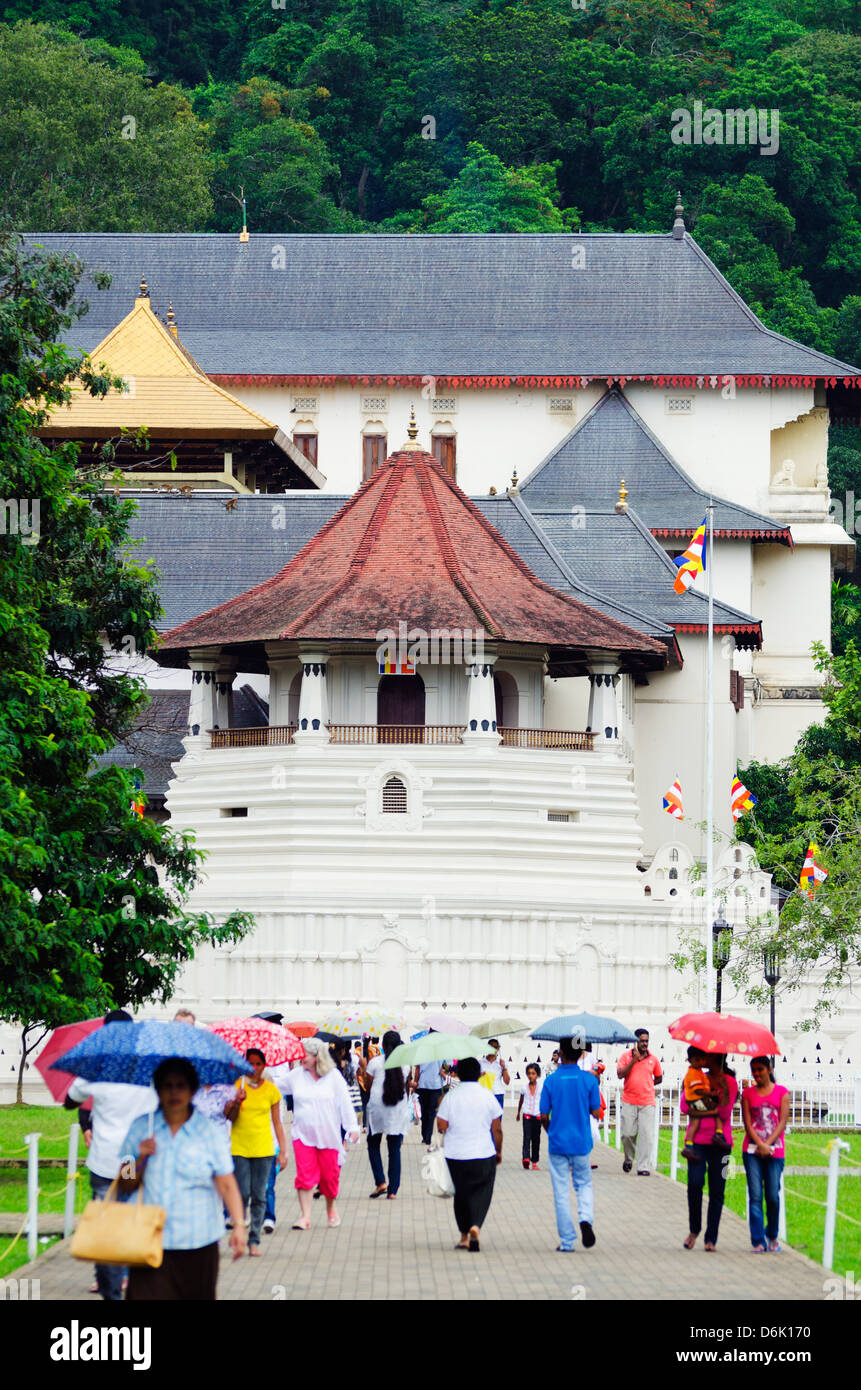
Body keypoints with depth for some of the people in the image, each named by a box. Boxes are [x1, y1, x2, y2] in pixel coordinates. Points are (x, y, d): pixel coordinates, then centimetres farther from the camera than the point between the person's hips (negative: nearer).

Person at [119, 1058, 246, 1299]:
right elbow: (126, 1186, 8)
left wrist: (239, 1225, -13)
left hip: (197, 1243, -1)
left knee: (197, 1296, 4)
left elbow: (227, 1185, -2)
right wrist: (141, 1159, -10)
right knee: (145, 1296, -11)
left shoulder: (211, 1133, 1)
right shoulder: (141, 1129, 7)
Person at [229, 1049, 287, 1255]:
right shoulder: (236, 1085, 2)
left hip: (263, 1148, 1)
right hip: (239, 1147, -1)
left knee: (259, 1196, 0)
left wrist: (283, 1151, 5)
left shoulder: (271, 1089, 5)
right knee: (242, 1193, -7)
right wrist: (236, 1101, -19)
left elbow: (277, 1122, 9)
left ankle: (254, 1240, 6)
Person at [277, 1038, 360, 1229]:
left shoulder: (333, 1076, -2)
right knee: (305, 1175, -9)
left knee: (330, 1174, 6)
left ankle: (331, 1209, 30)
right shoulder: (296, 1075, 4)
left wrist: (352, 1127, -2)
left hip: (328, 1134, -1)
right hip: (303, 1134, 1)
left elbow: (345, 1103, 0)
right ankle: (305, 1217, -9)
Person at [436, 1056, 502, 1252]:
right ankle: (476, 1226, -21)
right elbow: (497, 1129, 0)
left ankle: (464, 1236, 17)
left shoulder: (450, 1096, -4)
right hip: (483, 1155, -1)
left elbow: (441, 1126, -6)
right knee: (481, 1192, 3)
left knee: (461, 1194, 13)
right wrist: (499, 1151, 13)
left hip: (455, 1155, 1)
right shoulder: (488, 1096, -3)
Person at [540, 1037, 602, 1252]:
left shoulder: (551, 1081, -7)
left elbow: (544, 1116, -4)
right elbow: (596, 1113, -2)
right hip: (581, 1143, 1)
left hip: (557, 1143, -1)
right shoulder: (589, 1080, -5)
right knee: (584, 1184, 18)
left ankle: (567, 1241, 7)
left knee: (561, 1192, 6)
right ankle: (586, 1218, -11)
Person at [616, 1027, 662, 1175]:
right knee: (628, 1134, 3)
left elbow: (659, 1079, 19)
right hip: (629, 1102, 0)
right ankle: (628, 1160, 28)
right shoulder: (626, 1056, 4)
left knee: (647, 1135, -6)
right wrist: (634, 1060, -13)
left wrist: (646, 1084, 7)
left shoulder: (653, 1059, 8)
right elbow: (620, 1075, -8)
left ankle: (643, 1167, -4)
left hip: (647, 1103, 0)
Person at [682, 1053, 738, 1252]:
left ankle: (711, 1238, 6)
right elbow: (685, 1108, 2)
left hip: (719, 1142, -1)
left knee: (717, 1190, -1)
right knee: (695, 1183, -14)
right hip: (697, 1140, 1)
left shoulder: (729, 1082, 3)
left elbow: (725, 1114, -5)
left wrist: (723, 1090, -17)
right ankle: (694, 1229, 7)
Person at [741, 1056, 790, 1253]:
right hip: (752, 1150, 1)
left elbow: (783, 1122, 0)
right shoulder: (748, 1093, 9)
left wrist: (767, 1144, -10)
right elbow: (747, 1123, 2)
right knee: (755, 1195, -6)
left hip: (775, 1150, -1)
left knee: (773, 1196, -3)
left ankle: (772, 1236, 19)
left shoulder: (781, 1092, 7)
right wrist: (760, 1145, -12)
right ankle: (758, 1241, -5)